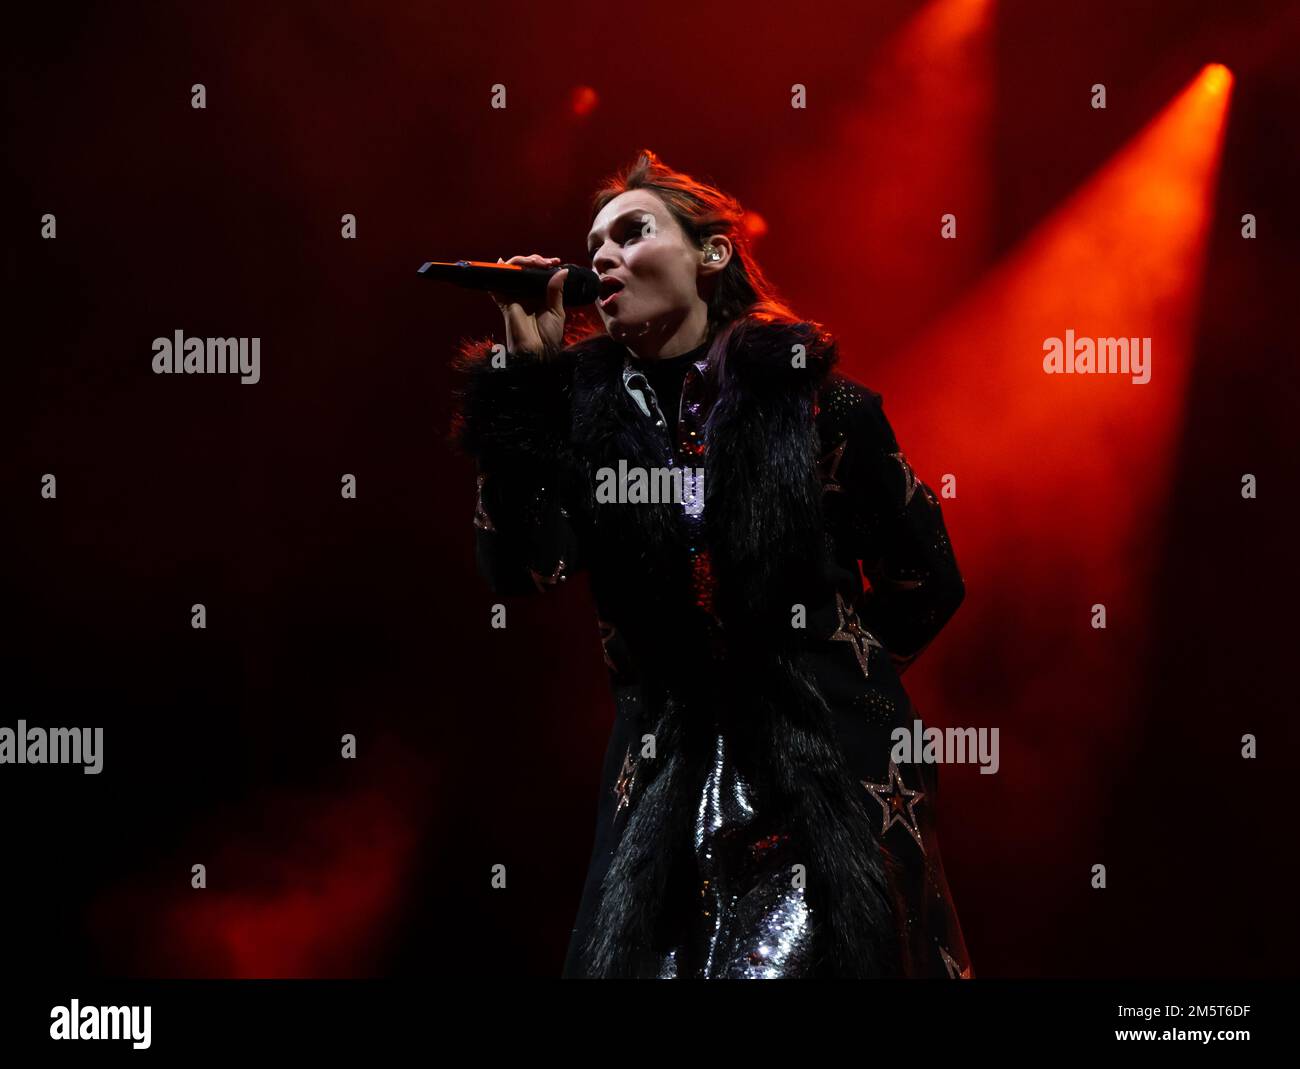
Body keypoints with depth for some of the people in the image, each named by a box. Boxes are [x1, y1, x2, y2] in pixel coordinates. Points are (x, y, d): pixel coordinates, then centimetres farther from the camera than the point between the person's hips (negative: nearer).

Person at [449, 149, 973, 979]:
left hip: (830, 776, -3)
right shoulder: (586, 408, 4)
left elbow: (928, 583, 5)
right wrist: (528, 370, -11)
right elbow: (522, 570, -12)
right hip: (665, 782, 3)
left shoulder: (815, 402, -5)